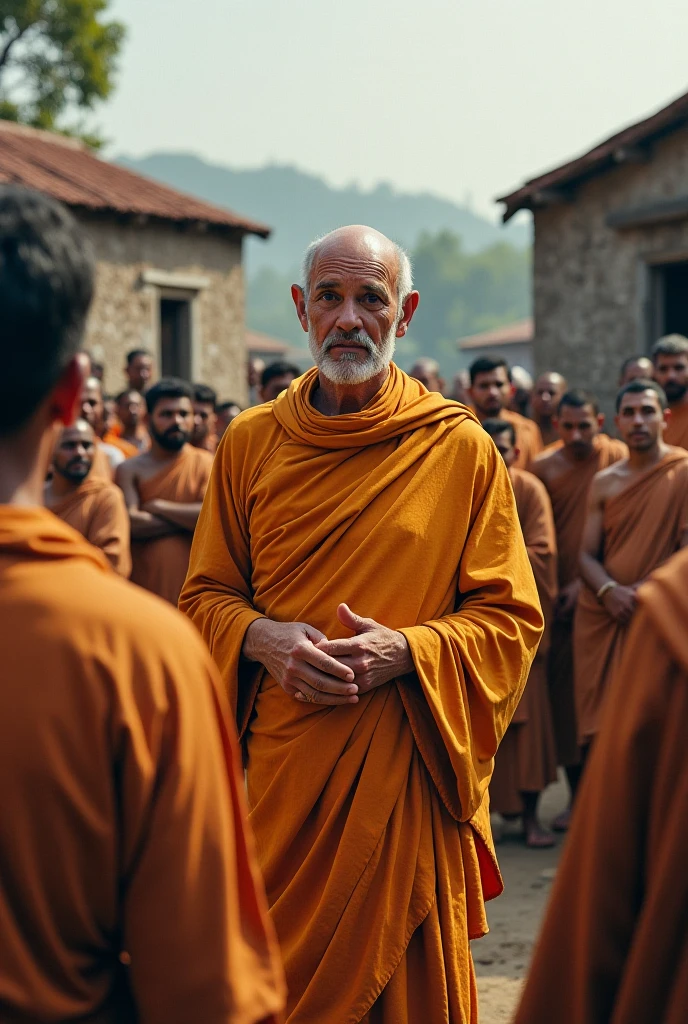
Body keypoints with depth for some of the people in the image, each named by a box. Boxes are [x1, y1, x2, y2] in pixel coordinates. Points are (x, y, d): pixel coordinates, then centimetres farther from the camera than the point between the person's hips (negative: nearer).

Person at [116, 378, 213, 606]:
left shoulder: (206, 464, 10)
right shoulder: (130, 469, 10)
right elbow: (131, 522, -7)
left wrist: (159, 507, -2)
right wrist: (187, 519, -2)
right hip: (144, 585, 0)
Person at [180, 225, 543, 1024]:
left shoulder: (461, 449, -1)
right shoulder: (251, 442, 5)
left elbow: (511, 619, 0)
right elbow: (204, 596, 10)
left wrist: (406, 651, -17)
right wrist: (262, 639, -11)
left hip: (406, 771, -1)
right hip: (280, 770, 2)